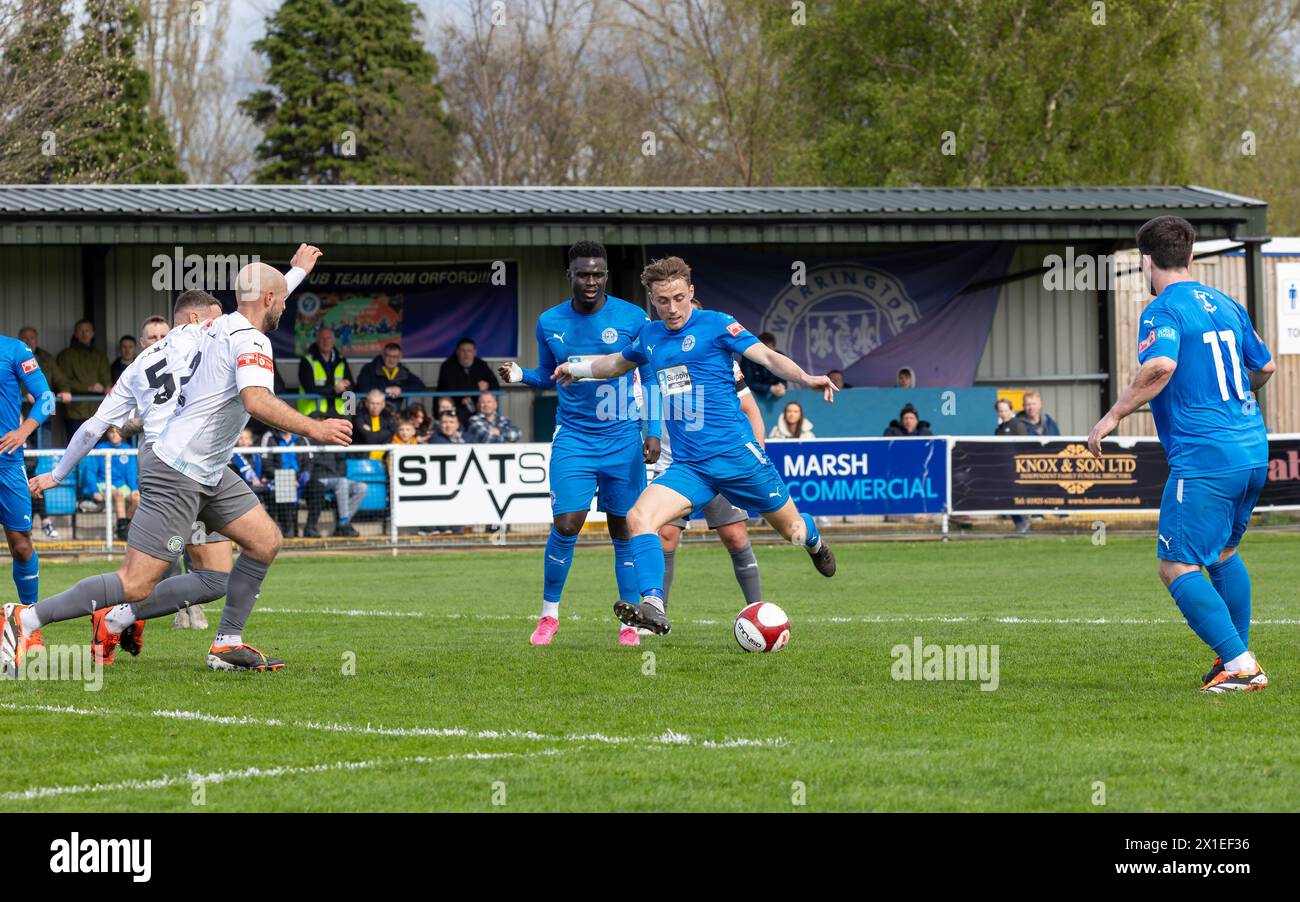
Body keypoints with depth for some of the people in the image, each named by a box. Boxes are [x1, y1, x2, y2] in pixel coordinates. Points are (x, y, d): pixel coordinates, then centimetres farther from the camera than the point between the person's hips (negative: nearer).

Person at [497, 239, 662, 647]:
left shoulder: (632, 319, -4)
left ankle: (629, 622, 11)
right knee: (565, 525, -10)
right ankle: (549, 614, 7)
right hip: (574, 438, 1)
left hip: (623, 438, -1)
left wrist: (654, 431, -4)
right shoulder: (550, 323, 1)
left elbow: (651, 379, 3)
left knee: (624, 530, 2)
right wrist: (521, 375, -5)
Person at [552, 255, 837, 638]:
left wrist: (805, 378, -30)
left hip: (736, 454, -4)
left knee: (791, 528, 10)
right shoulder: (650, 336, 12)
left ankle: (814, 542, 49)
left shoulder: (715, 325, -4)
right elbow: (619, 363, 35)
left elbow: (767, 357, -14)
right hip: (687, 466, 4)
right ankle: (653, 607, -33)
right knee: (639, 516, -22)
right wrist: (576, 368, 37)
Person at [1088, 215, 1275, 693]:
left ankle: (1241, 666, -14)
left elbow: (1161, 366, -27)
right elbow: (1265, 367, 26)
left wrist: (1114, 415, -19)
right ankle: (1236, 656, 29)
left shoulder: (1162, 311, -8)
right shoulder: (1227, 305, 16)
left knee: (1178, 568, -6)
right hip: (1254, 451, 9)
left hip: (1203, 459, -8)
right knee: (1223, 552, 26)